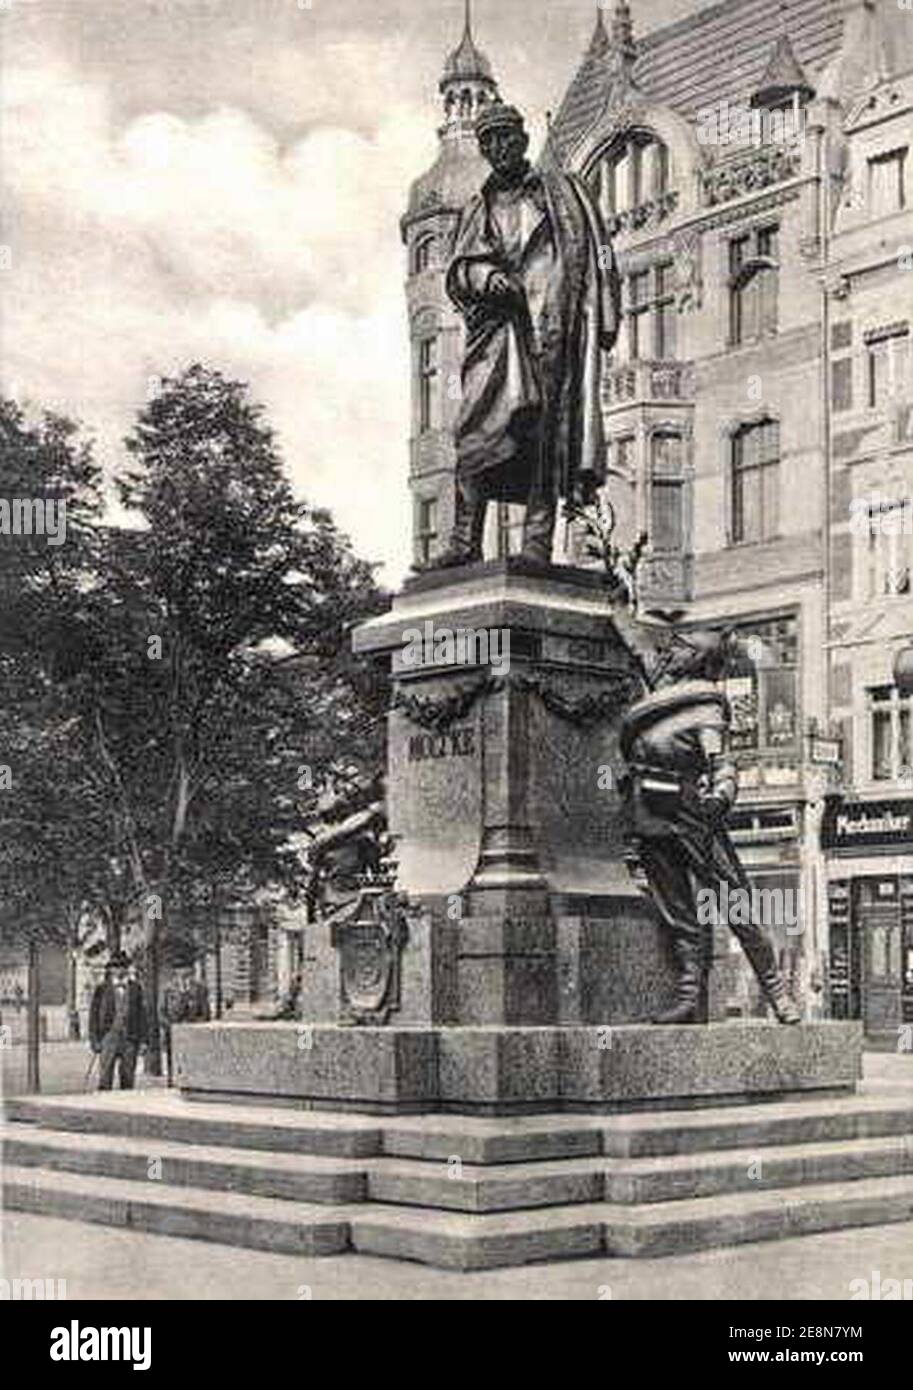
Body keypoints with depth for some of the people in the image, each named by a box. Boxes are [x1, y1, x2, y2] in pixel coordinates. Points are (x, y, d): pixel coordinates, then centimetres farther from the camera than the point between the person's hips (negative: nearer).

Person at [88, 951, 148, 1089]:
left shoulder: (135, 988, 9)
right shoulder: (102, 989, 2)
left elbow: (141, 1014, 11)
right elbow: (94, 1014, 3)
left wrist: (142, 1039, 6)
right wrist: (94, 1040, -3)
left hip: (130, 1039, 2)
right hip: (109, 1037, -2)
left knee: (128, 1077, 4)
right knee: (105, 1078, -5)